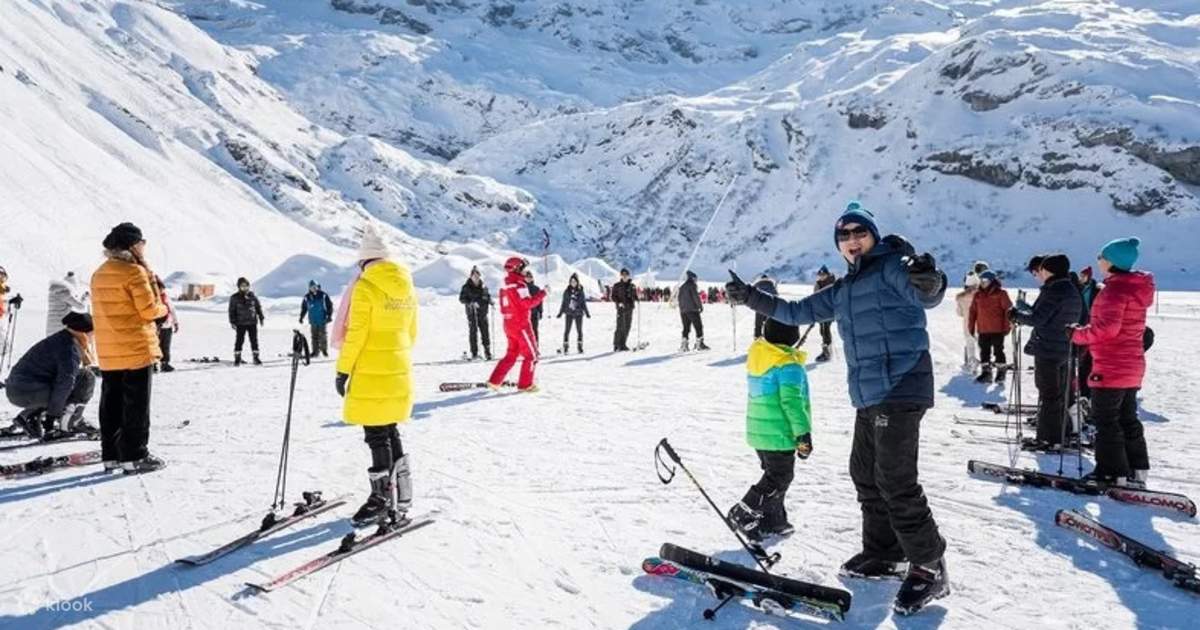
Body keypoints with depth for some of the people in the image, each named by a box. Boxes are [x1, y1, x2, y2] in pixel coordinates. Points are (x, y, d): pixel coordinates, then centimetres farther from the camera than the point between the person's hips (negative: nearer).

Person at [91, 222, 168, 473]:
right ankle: (134, 456, 3)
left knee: (111, 404, 12)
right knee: (136, 405, 0)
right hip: (136, 350, -8)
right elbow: (149, 310, -15)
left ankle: (111, 455, 19)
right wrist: (164, 308, 6)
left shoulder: (99, 274, 13)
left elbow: (117, 307, 16)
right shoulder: (135, 271, -13)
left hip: (107, 352, 8)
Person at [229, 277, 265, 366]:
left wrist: (261, 318, 12)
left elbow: (258, 307, 14)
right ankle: (237, 358, 9)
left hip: (252, 322, 2)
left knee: (254, 340, 5)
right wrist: (232, 322, -3)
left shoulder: (252, 296, 5)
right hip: (240, 323, -2)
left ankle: (256, 357, 12)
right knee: (240, 340, -1)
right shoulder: (234, 298, -1)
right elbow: (232, 311, 2)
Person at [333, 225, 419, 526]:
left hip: (370, 374, -7)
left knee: (377, 437, 1)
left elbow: (354, 333, -15)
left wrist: (343, 370, -7)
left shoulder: (365, 287, -13)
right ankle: (400, 501, 21)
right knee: (390, 433, 16)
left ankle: (383, 500, 8)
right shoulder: (407, 288, 8)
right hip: (399, 372, 7)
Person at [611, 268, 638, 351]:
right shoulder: (617, 285, 1)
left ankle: (623, 345, 14)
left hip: (630, 308, 4)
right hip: (621, 308, -4)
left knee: (627, 327, 5)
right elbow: (613, 297, 0)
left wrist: (636, 300, -5)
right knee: (620, 327, -11)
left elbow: (635, 296, 17)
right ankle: (616, 345, -4)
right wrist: (618, 302, -17)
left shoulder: (632, 286, 11)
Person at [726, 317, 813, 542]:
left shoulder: (756, 357, 7)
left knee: (774, 474, 19)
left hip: (758, 430, 9)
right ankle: (743, 513, 0)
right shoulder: (788, 365, -19)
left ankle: (772, 521, 26)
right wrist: (804, 434, -15)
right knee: (779, 478, 3)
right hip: (779, 434, -8)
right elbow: (792, 402, -21)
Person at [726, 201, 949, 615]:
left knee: (895, 479, -11)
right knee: (865, 473, 14)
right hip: (869, 395, 9)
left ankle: (929, 567, 2)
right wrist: (751, 298, 22)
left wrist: (929, 283, -47)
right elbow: (798, 312, 25)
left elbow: (924, 295, -24)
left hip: (901, 389, -9)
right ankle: (884, 553, 28)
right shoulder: (842, 291, 18)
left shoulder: (893, 266, -5)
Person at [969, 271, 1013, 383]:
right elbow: (973, 311, 12)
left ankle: (1001, 372, 16)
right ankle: (986, 372, 17)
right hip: (982, 330, 5)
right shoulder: (978, 295, 9)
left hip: (997, 330, -5)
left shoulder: (1001, 293, -5)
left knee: (998, 351, 3)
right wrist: (971, 326, 10)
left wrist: (1007, 326, -10)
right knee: (984, 352, 9)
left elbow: (1008, 310, -7)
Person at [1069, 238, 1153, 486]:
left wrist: (1078, 334, -13)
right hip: (1132, 365, 10)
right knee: (1128, 419, 17)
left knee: (1106, 420, -1)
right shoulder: (1136, 288, 13)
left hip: (1111, 367, -10)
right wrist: (1087, 331, 10)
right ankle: (1138, 471, 23)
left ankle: (1113, 473, 3)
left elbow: (1108, 327, -27)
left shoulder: (1115, 289, -17)